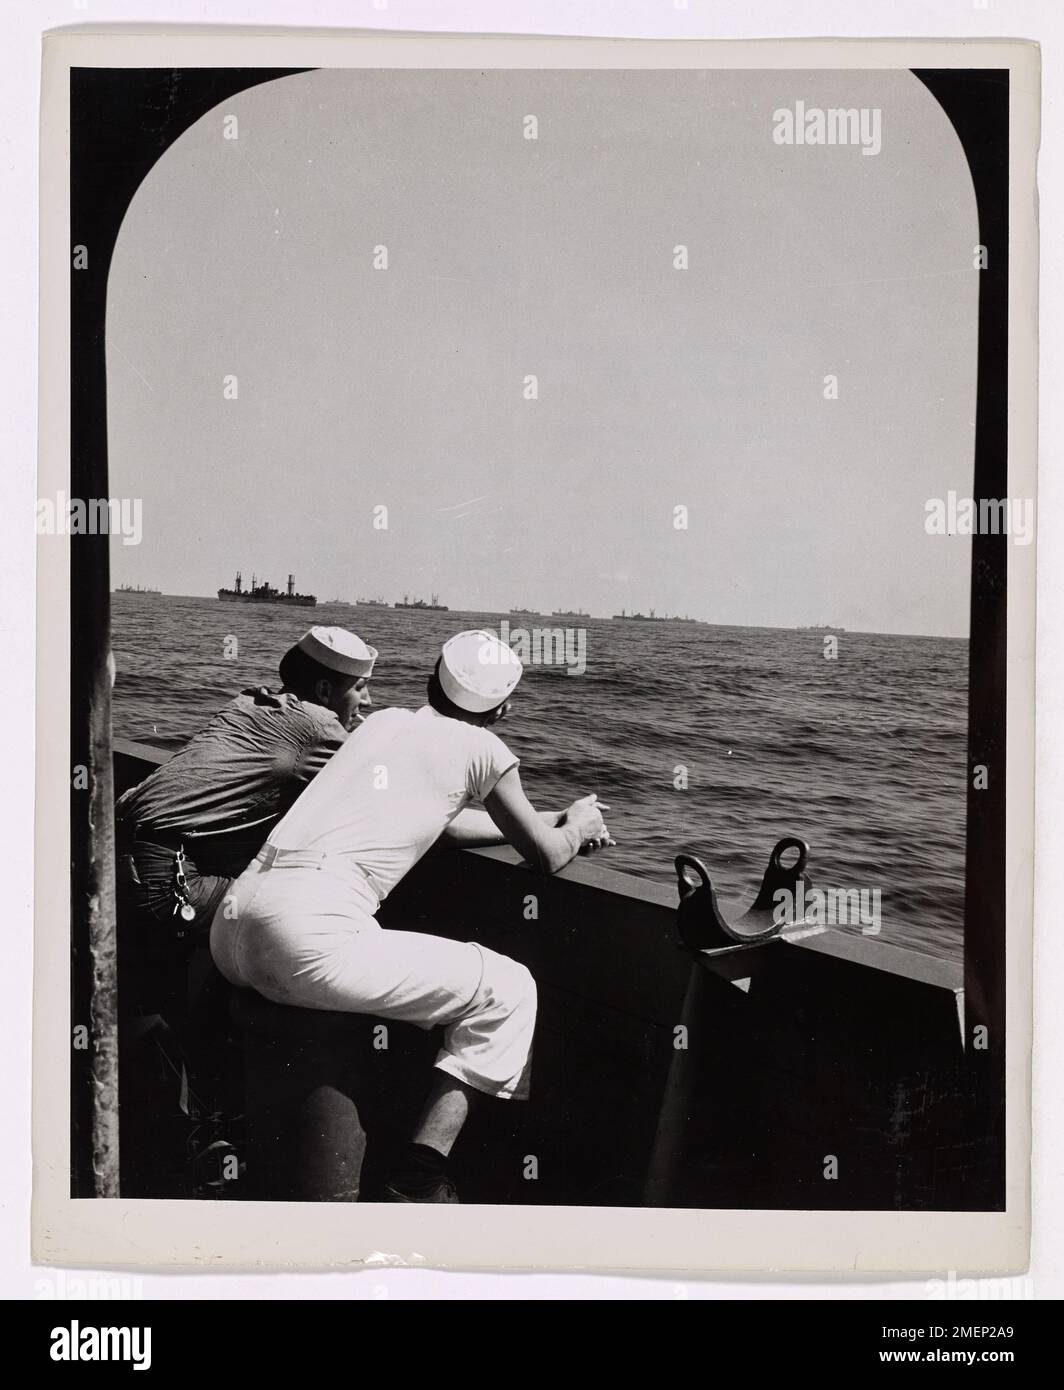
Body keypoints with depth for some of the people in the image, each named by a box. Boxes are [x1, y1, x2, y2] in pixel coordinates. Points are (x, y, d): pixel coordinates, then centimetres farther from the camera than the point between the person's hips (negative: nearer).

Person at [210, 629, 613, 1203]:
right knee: (508, 990, 6)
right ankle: (417, 1184, 1)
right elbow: (546, 855, 17)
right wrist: (576, 827, 40)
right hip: (312, 939, -8)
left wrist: (557, 818, 46)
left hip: (230, 931, 8)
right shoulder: (481, 746, 6)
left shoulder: (384, 720, 24)